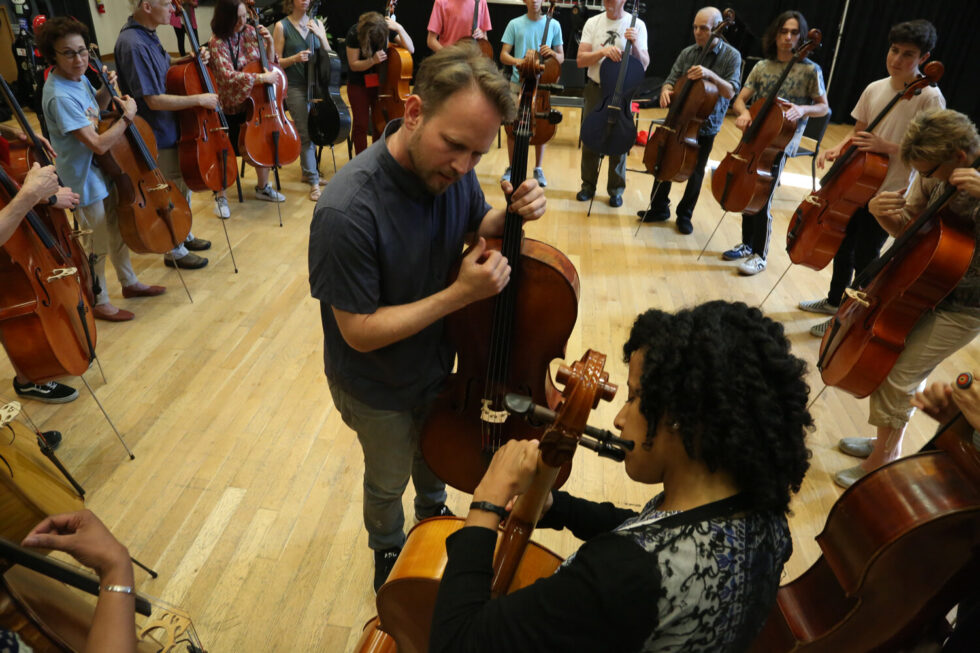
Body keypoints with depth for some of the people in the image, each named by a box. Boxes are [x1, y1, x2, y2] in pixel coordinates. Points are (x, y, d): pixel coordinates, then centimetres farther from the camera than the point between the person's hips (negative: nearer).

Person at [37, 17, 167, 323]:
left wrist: (107, 89, 0)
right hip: (86, 181, -9)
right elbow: (98, 144, -31)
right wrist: (127, 117, -21)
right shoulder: (60, 97, -28)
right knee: (96, 247, 6)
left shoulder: (78, 78, -1)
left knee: (119, 231, 23)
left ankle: (130, 283, 42)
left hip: (106, 171, 9)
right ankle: (99, 303, 25)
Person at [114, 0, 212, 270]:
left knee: (183, 186, 22)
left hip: (172, 128, 9)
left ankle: (185, 236, 41)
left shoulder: (147, 34, 2)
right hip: (158, 136, -9)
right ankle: (175, 252, 21)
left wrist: (188, 60, 2)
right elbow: (154, 100, -28)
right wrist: (199, 99, -20)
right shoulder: (132, 44, -26)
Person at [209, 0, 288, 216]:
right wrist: (261, 78, -31)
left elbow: (269, 62, 8)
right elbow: (229, 75, -28)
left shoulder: (250, 32, -1)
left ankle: (262, 187, 31)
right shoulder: (217, 42, -17)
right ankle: (221, 197, 18)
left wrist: (269, 42, -9)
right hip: (230, 107, -5)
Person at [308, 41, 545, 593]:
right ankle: (389, 552, 55)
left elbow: (475, 229, 2)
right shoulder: (347, 211, -37)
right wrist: (461, 293, -34)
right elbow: (360, 331, -30)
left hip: (437, 362, 5)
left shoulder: (451, 167, -18)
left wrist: (511, 216, -21)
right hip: (379, 388, -5)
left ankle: (433, 512, 64)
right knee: (388, 481, 22)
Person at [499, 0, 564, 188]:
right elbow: (503, 55, -1)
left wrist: (553, 53, -15)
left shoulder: (553, 25, 4)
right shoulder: (515, 24, 3)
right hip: (518, 83, 0)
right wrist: (516, 61, -23)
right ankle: (511, 167, 17)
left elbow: (561, 58, 8)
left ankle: (538, 169, 17)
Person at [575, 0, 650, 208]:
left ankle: (616, 189, 17)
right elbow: (580, 60, -5)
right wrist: (602, 52, -21)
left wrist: (634, 44, -23)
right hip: (595, 89, 2)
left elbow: (643, 65, -7)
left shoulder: (637, 25, -4)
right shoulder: (593, 23, 1)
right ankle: (588, 185, 22)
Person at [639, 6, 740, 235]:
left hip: (705, 127, -2)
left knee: (695, 174, 9)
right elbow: (672, 80, -1)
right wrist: (666, 90, -25)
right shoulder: (687, 53, -1)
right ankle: (659, 209, 25)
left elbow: (730, 92, -18)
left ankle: (684, 215, 26)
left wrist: (710, 75, -34)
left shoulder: (731, 56, -10)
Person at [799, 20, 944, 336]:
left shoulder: (929, 97, -16)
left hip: (889, 194, -6)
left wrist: (886, 146, -29)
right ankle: (834, 301, 42)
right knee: (844, 245, 20)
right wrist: (838, 149, -7)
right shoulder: (874, 88, 1)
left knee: (865, 258, 2)